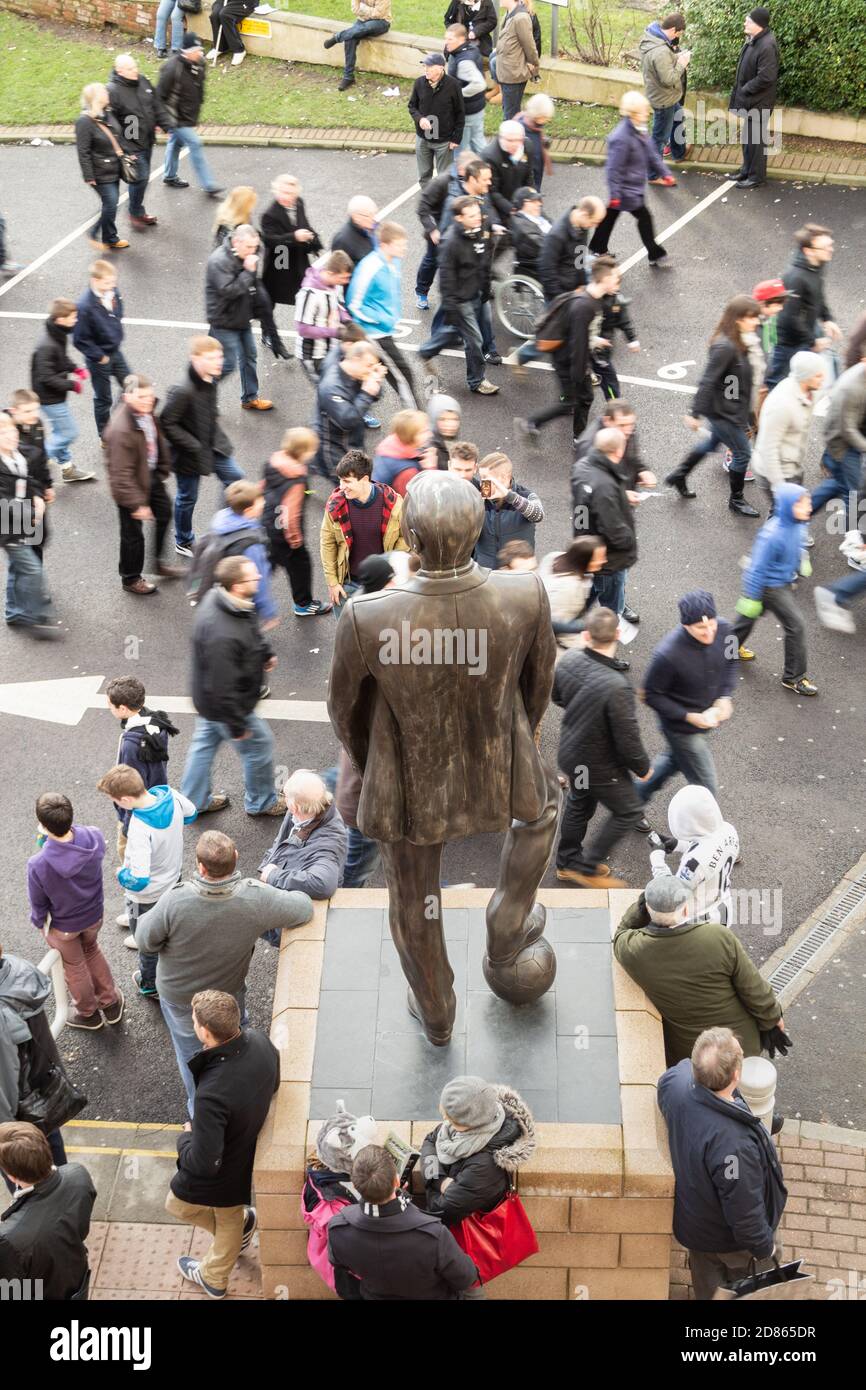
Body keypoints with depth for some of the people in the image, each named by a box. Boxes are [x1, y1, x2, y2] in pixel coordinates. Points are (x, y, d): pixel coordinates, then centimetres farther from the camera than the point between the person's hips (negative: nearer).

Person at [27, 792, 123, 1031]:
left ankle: (88, 1014, 53)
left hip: (63, 926, -3)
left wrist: (39, 922, 2)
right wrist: (65, 828, -13)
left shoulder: (38, 865, -40)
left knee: (74, 967, 27)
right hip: (94, 914, 3)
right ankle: (110, 1002, 53)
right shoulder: (94, 837, -31)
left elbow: (38, 902, -18)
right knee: (91, 951, 35)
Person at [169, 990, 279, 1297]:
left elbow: (203, 1163, -33)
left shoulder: (212, 1093, -46)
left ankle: (242, 1221, 42)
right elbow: (272, 1084, 0)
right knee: (229, 1218, 32)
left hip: (217, 1177, -6)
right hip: (245, 1159, 7)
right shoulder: (258, 1041, -24)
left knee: (178, 1206, 27)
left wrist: (185, 1138, -13)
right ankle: (214, 1279, 56)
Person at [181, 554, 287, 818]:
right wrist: (237, 726, -23)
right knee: (259, 744, 15)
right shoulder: (223, 637, -43)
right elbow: (223, 688, -33)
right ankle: (260, 802, 39)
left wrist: (265, 651, 12)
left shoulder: (217, 597, -13)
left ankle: (193, 801, 46)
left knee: (204, 743, 25)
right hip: (227, 705, -9)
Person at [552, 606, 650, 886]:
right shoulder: (616, 687, -38)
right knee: (628, 812, 16)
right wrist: (643, 768, -8)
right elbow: (627, 739, -27)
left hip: (570, 755, 7)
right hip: (600, 766, -7)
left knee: (578, 805, 29)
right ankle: (587, 868, 23)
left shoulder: (568, 661, -17)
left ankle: (567, 863, 48)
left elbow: (556, 695, 6)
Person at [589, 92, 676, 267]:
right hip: (628, 190, -9)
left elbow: (651, 153, 12)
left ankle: (597, 249, 37)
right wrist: (615, 195, -23)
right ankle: (656, 256, 15)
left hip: (636, 185, 9)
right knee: (644, 218, 1)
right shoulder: (621, 138, -30)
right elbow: (613, 168, -26)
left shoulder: (640, 130, 0)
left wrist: (664, 173, 11)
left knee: (611, 215, 21)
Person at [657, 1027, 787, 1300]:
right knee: (741, 1282, 29)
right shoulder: (734, 1144, -47)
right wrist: (764, 1246, -12)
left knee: (706, 1282, 33)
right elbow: (744, 1214, -31)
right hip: (726, 1237, -5)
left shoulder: (675, 1084, -28)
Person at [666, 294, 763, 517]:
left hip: (730, 409, 10)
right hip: (723, 412, -9)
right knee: (742, 452, 6)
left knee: (712, 442, 29)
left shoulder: (736, 342, -1)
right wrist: (695, 414, -22)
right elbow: (707, 382, -27)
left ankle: (679, 475, 46)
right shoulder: (725, 347, -30)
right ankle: (736, 500, 25)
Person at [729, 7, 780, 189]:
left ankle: (757, 176, 12)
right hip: (750, 99, 10)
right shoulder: (753, 40, 6)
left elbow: (765, 78, -27)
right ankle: (748, 170, 34)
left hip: (758, 101, -10)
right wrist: (740, 92, 10)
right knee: (748, 136, 20)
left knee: (756, 138, 1)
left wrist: (745, 90, -18)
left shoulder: (767, 46, -24)